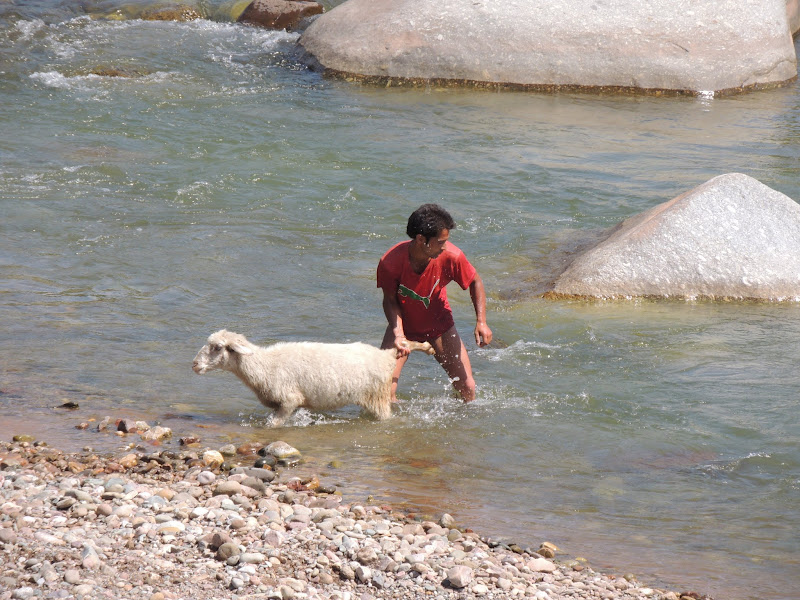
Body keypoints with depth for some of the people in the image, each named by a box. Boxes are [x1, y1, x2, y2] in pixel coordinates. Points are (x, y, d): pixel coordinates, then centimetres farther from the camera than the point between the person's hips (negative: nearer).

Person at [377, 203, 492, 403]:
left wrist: (481, 322, -15)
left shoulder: (451, 256, -26)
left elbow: (475, 282, -6)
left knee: (468, 389, -1)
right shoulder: (390, 263, -30)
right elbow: (390, 300, -13)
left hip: (439, 325, 2)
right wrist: (398, 334, -28)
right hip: (404, 325, -2)